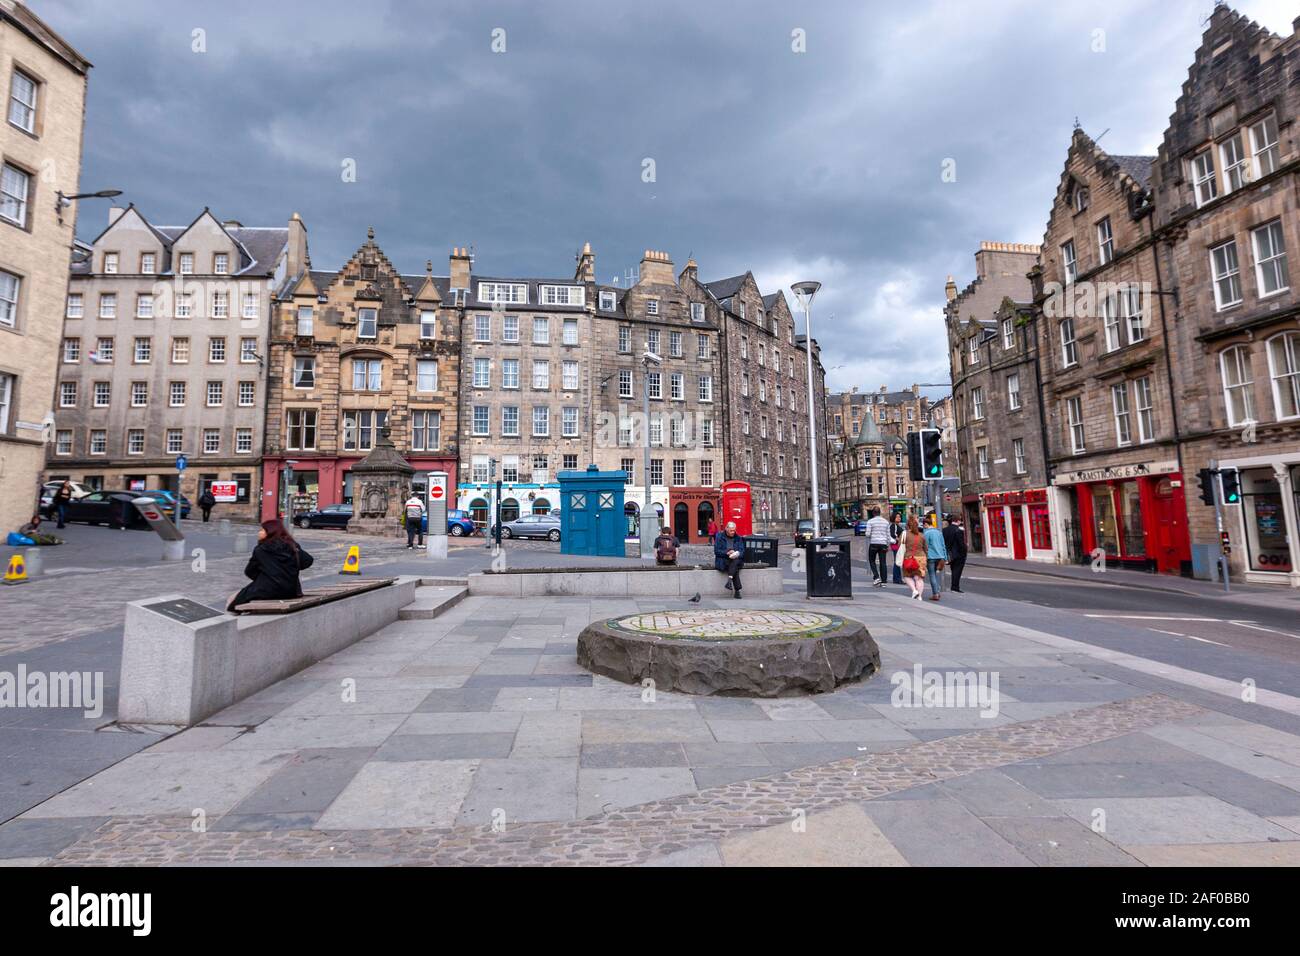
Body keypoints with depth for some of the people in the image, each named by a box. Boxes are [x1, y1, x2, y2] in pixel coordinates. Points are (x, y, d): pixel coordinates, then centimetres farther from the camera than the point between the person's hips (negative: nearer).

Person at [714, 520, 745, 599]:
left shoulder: (738, 538, 14)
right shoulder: (720, 537, 4)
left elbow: (742, 551, 8)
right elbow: (716, 551, -3)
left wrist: (737, 554, -16)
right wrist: (727, 553, -18)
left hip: (736, 560, 3)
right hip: (722, 561, -2)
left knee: (735, 561, -36)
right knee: (735, 568, -33)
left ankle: (729, 580, -43)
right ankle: (737, 591, -36)